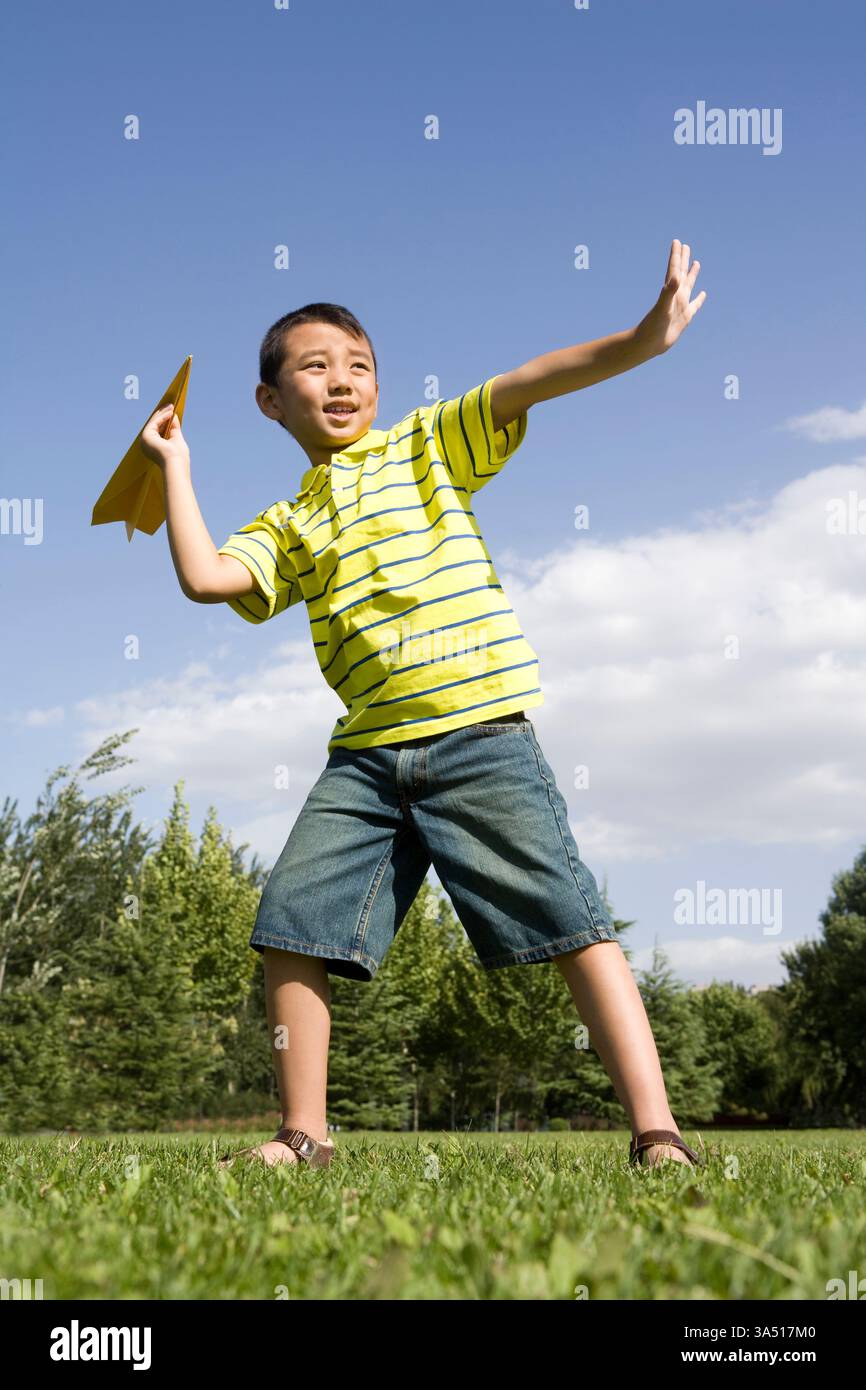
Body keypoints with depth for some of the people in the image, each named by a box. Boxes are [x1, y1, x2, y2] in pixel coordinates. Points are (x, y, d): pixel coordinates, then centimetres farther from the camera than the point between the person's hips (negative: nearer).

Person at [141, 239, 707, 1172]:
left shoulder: (428, 445, 10)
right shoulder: (287, 526, 18)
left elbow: (529, 383, -3)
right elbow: (204, 578, 2)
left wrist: (640, 340, -14)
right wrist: (175, 468, 10)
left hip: (479, 733, -4)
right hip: (366, 755, 4)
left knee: (570, 921, -9)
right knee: (292, 926, 0)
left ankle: (656, 1135, -8)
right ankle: (303, 1136, 13)